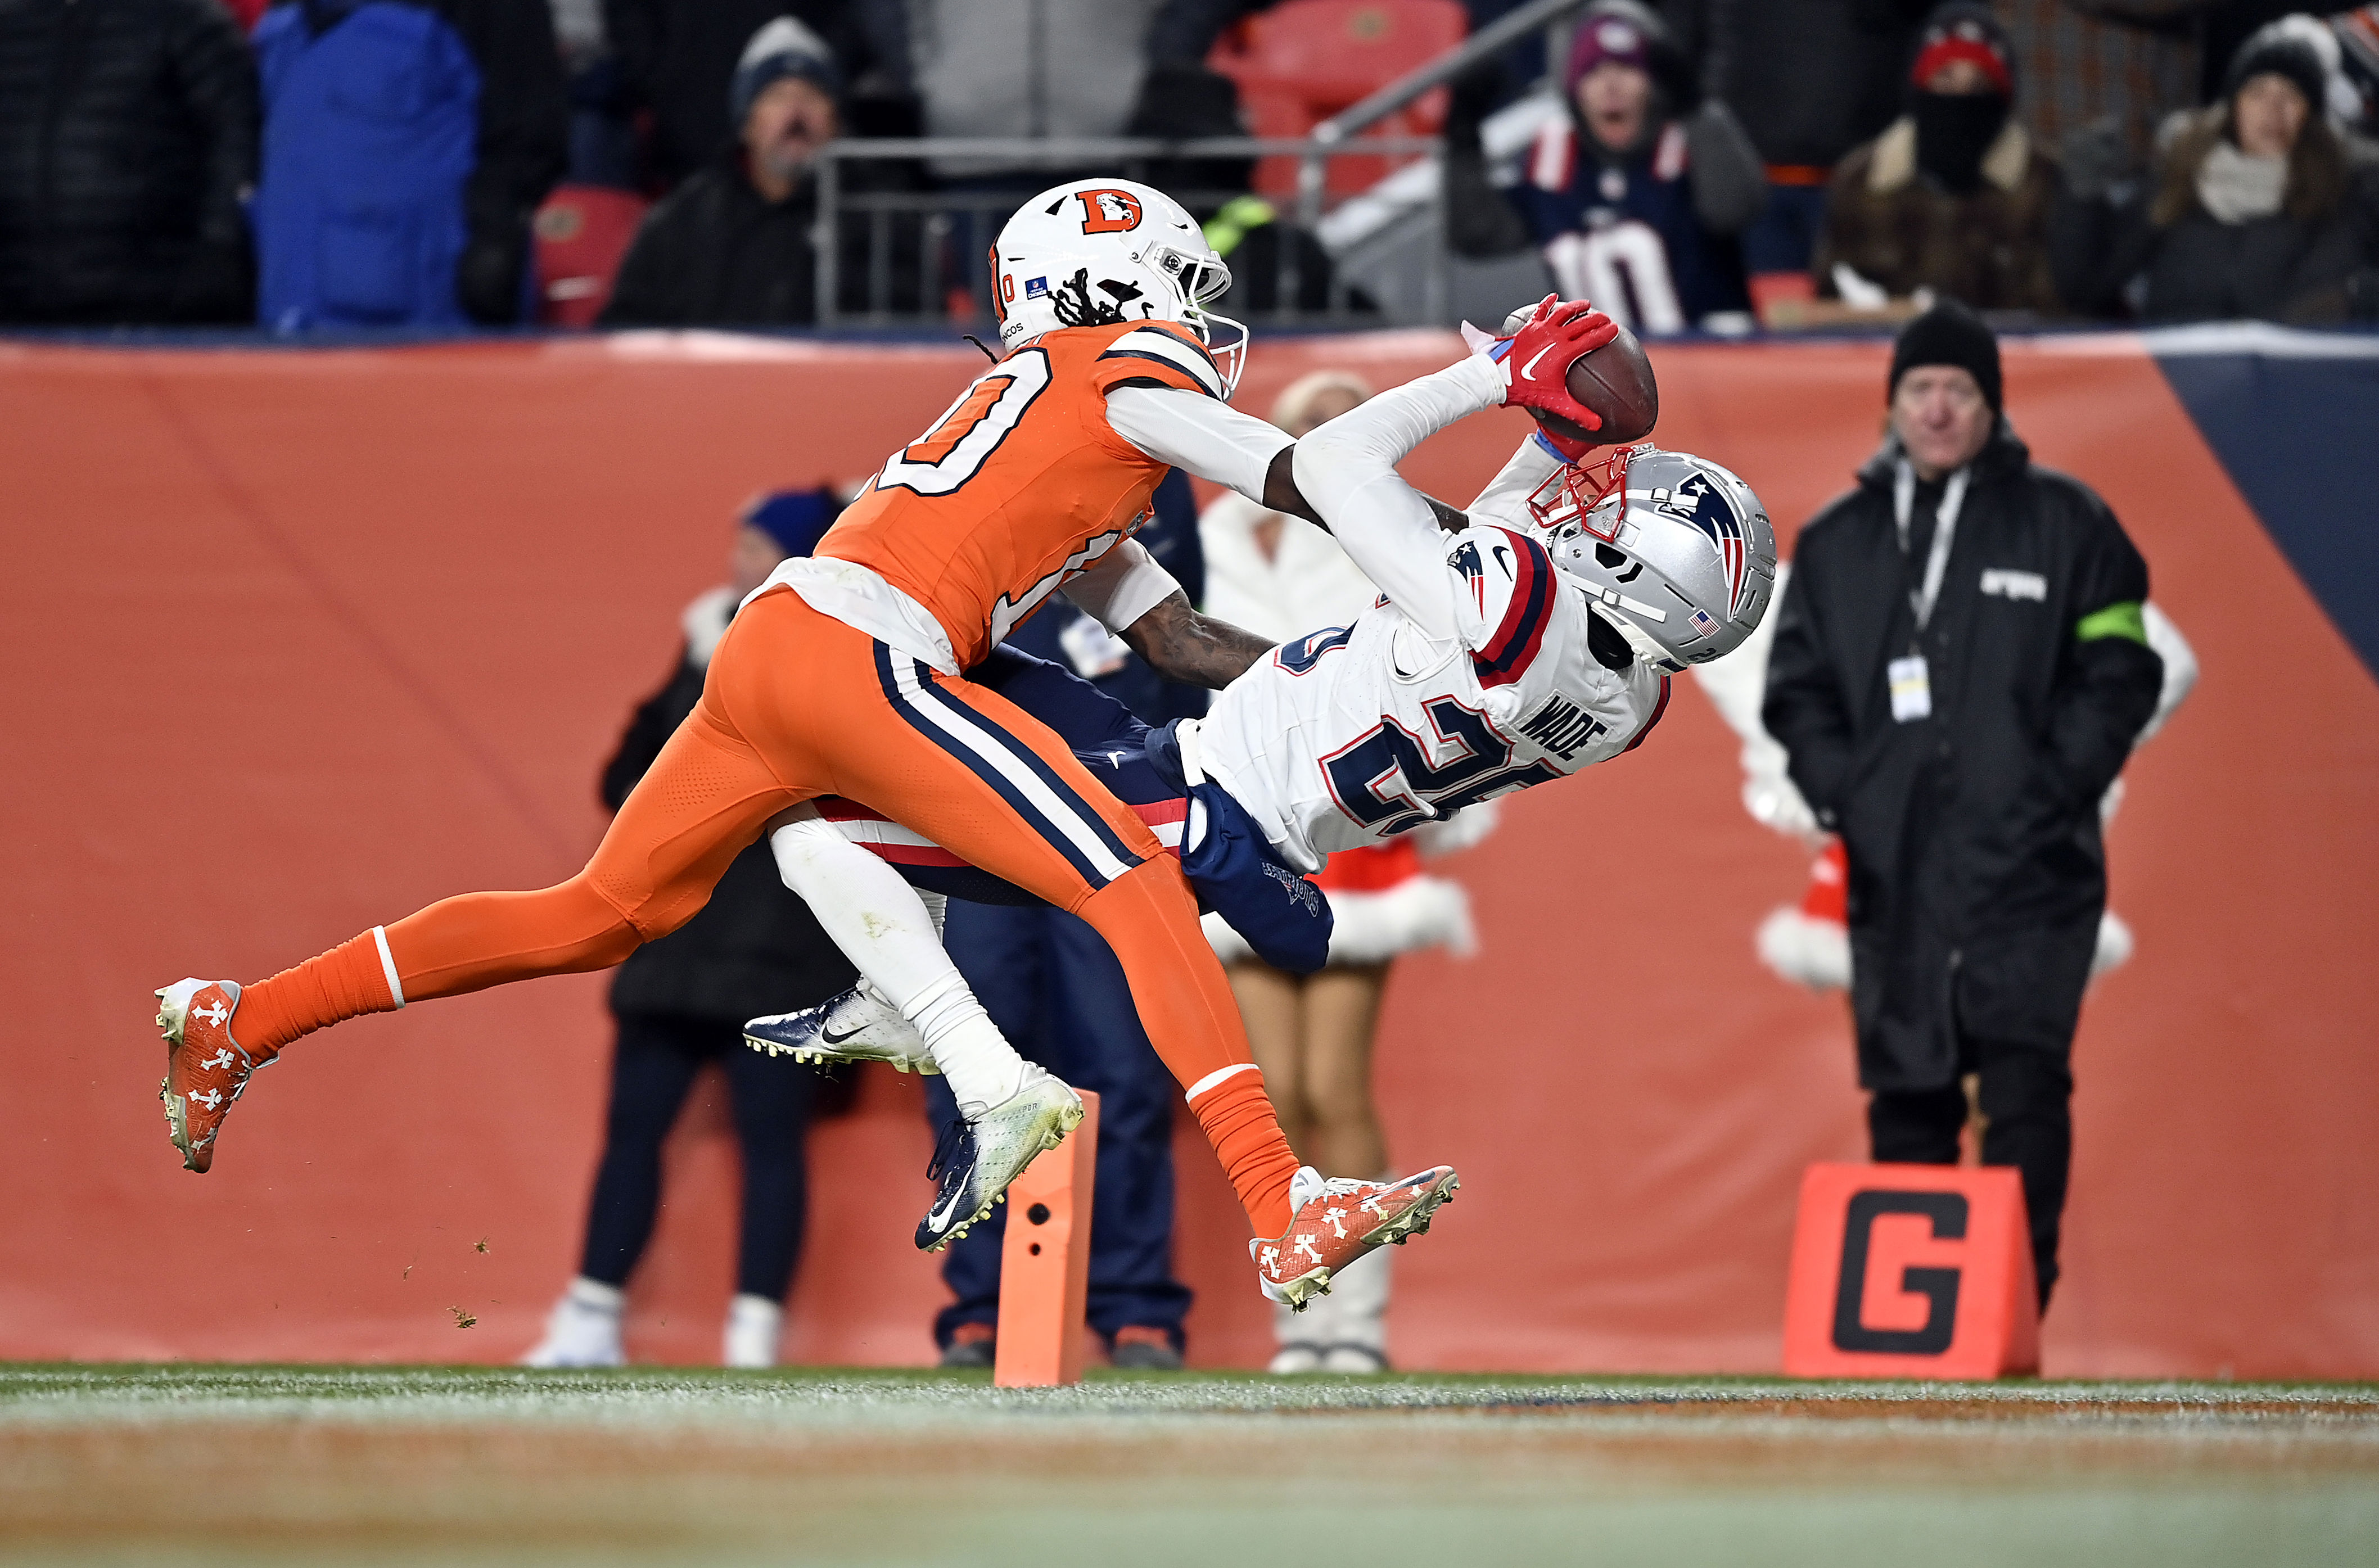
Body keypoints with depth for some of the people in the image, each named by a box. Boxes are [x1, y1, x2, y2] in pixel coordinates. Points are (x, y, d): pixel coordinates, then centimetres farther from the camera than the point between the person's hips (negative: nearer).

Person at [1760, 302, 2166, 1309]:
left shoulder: (2064, 525, 5)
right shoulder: (1838, 542, 15)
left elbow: (2119, 675, 2)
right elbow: (1796, 688, 16)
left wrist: (2051, 790, -8)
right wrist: (1842, 793, 1)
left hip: (2025, 867, -3)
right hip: (1893, 873, 3)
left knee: (2023, 1089, -11)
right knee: (1905, 1103, 5)